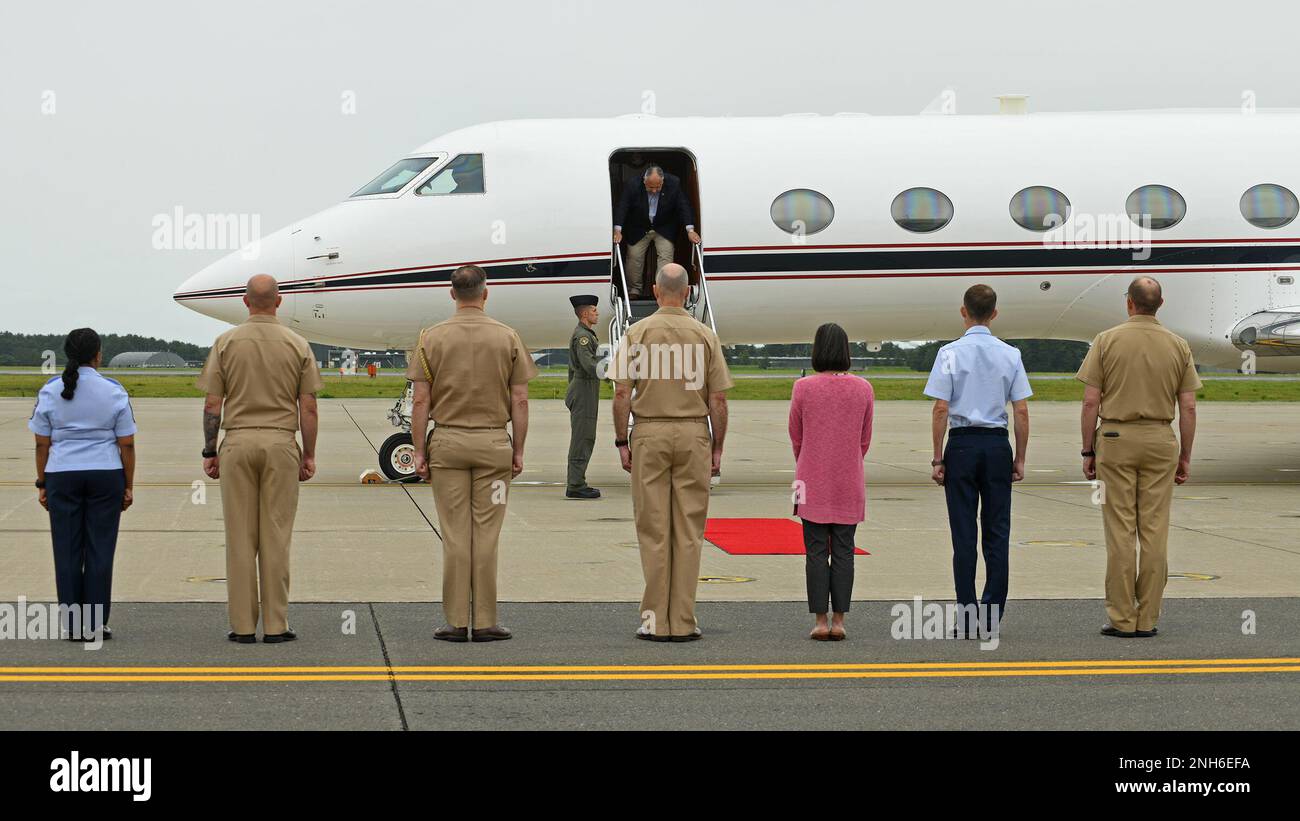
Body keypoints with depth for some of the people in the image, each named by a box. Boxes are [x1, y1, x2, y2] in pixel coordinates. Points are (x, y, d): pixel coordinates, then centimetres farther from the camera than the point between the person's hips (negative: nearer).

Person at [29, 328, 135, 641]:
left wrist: (42, 483, 8)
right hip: (106, 475, -1)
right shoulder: (114, 391, -2)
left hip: (62, 476, 1)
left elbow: (42, 443, 1)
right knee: (100, 550, 2)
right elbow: (127, 444, -2)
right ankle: (95, 624, 3)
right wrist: (128, 486, 6)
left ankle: (71, 624, 6)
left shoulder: (50, 391, 0)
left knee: (67, 550, 5)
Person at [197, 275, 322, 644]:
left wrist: (210, 452, 7)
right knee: (276, 537, 2)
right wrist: (309, 455, 8)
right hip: (281, 445, 0)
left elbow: (212, 404, -1)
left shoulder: (226, 343, 0)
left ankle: (243, 625, 4)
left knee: (240, 538, 3)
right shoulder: (297, 345, 1)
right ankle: (275, 625, 2)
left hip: (237, 443, 0)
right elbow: (308, 408, 0)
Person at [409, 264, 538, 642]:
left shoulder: (432, 337, 0)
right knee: (486, 535, 2)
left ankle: (456, 622, 3)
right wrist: (518, 451, 6)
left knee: (454, 535, 2)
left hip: (447, 441, 0)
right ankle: (485, 622, 3)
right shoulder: (507, 337, 0)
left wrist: (420, 451, 3)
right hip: (493, 441, 0)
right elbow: (520, 401, -1)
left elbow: (421, 401, -3)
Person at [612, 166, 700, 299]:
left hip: (664, 228, 0)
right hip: (638, 229, 0)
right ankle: (634, 290, 20)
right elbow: (622, 207, -24)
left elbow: (684, 206, -18)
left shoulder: (674, 184, -23)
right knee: (634, 256, 2)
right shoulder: (633, 185, -27)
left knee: (666, 256, -11)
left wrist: (690, 230, -28)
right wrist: (618, 231, -35)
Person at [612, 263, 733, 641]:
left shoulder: (638, 332, -2)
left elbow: (622, 392, -5)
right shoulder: (705, 335, 1)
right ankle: (683, 622, 4)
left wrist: (621, 441, 3)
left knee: (653, 530, 3)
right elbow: (718, 400, 1)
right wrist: (717, 448, 9)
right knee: (688, 532, 3)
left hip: (649, 435, -1)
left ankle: (655, 620, 2)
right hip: (694, 435, 1)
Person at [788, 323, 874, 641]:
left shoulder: (803, 387, -7)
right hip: (849, 484, 1)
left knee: (816, 551, 2)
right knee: (843, 551, 5)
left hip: (813, 483, -1)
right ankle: (839, 621, 4)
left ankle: (820, 621, 1)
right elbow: (865, 439, 7)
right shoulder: (863, 389, -2)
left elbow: (795, 436, 4)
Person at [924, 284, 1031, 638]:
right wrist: (1019, 459, 9)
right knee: (997, 532, 6)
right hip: (997, 445, 2)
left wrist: (938, 459, -2)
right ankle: (992, 618, 6)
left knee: (964, 534, 1)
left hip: (962, 444, -2)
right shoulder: (1010, 355, 3)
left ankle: (968, 620, 1)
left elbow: (941, 410, -8)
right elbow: (1022, 412, 2)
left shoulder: (950, 353, -5)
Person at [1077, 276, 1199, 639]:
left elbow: (1091, 402, -6)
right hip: (1161, 442, 2)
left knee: (1120, 532, 0)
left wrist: (1088, 451, 1)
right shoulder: (1178, 345, 3)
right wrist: (1185, 456, 10)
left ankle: (1122, 619, 0)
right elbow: (1188, 407, 2)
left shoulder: (1107, 340, -3)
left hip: (1115, 439, -2)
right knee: (1155, 533, 4)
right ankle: (1147, 619, 5)